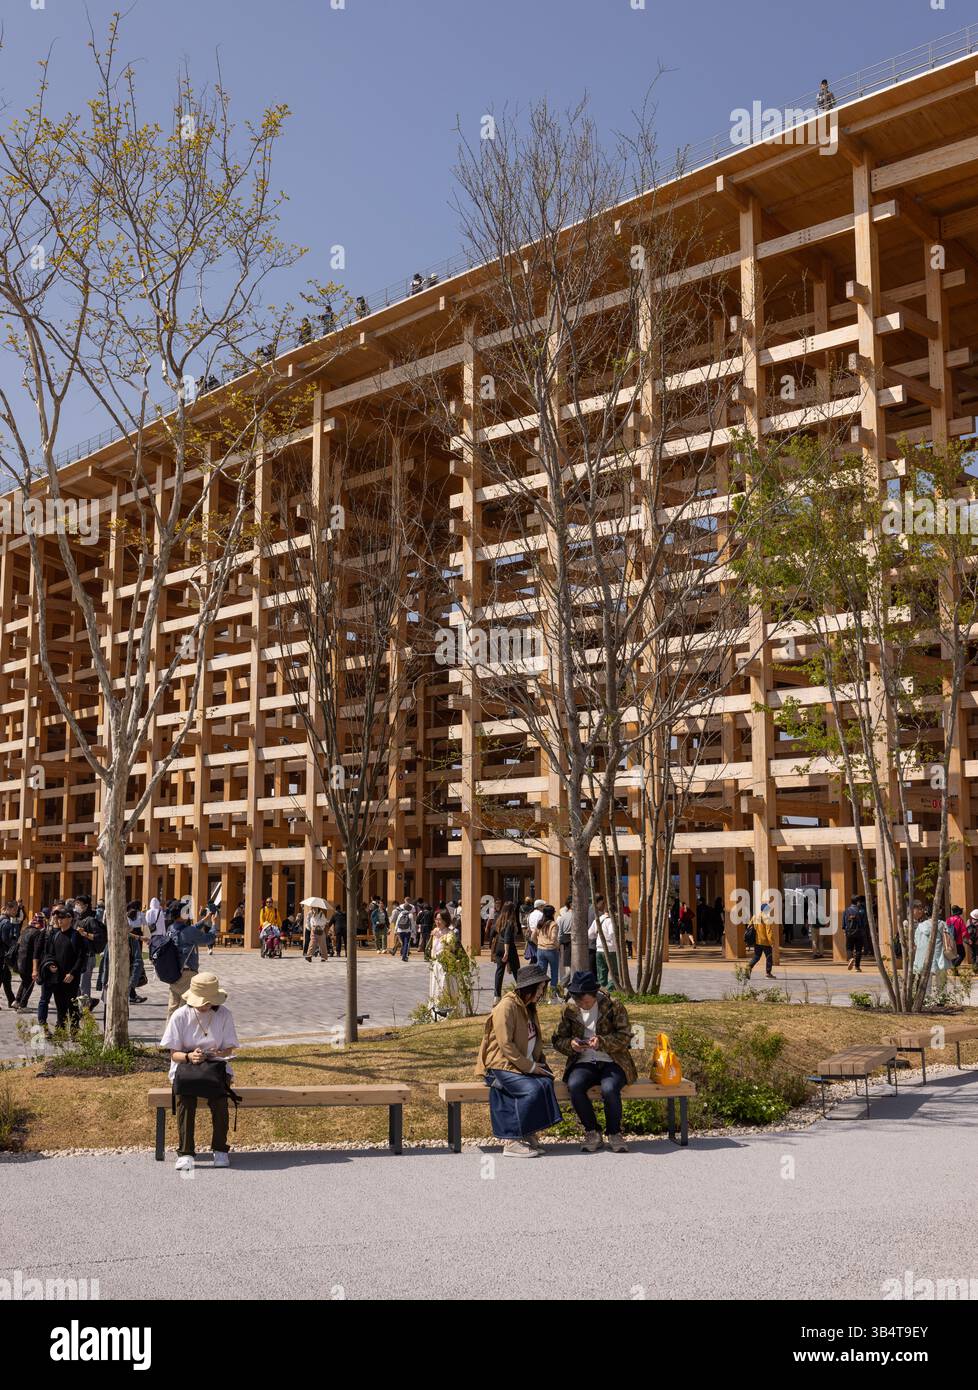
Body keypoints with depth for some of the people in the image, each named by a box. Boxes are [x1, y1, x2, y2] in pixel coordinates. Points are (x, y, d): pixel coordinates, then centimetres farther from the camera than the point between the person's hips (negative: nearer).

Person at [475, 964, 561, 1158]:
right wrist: (529, 1066, -18)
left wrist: (538, 1063, 8)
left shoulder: (529, 1007, 16)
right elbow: (505, 1045, -19)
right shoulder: (506, 1007, -13)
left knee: (546, 1082, -21)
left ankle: (529, 1135, -12)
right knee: (532, 1089, -30)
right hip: (502, 1066, -8)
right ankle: (512, 1142, -20)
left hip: (526, 1065, 8)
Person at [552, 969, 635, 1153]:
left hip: (612, 1062, -2)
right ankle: (592, 1131, -9)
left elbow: (624, 1036, -6)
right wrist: (571, 1044, -13)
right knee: (574, 1086, -31)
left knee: (609, 1088, -34)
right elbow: (557, 1039, 10)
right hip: (584, 1063, 2)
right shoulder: (568, 1010, 5)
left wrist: (602, 1042, -23)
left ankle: (614, 1133, -7)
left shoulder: (613, 1006, -2)